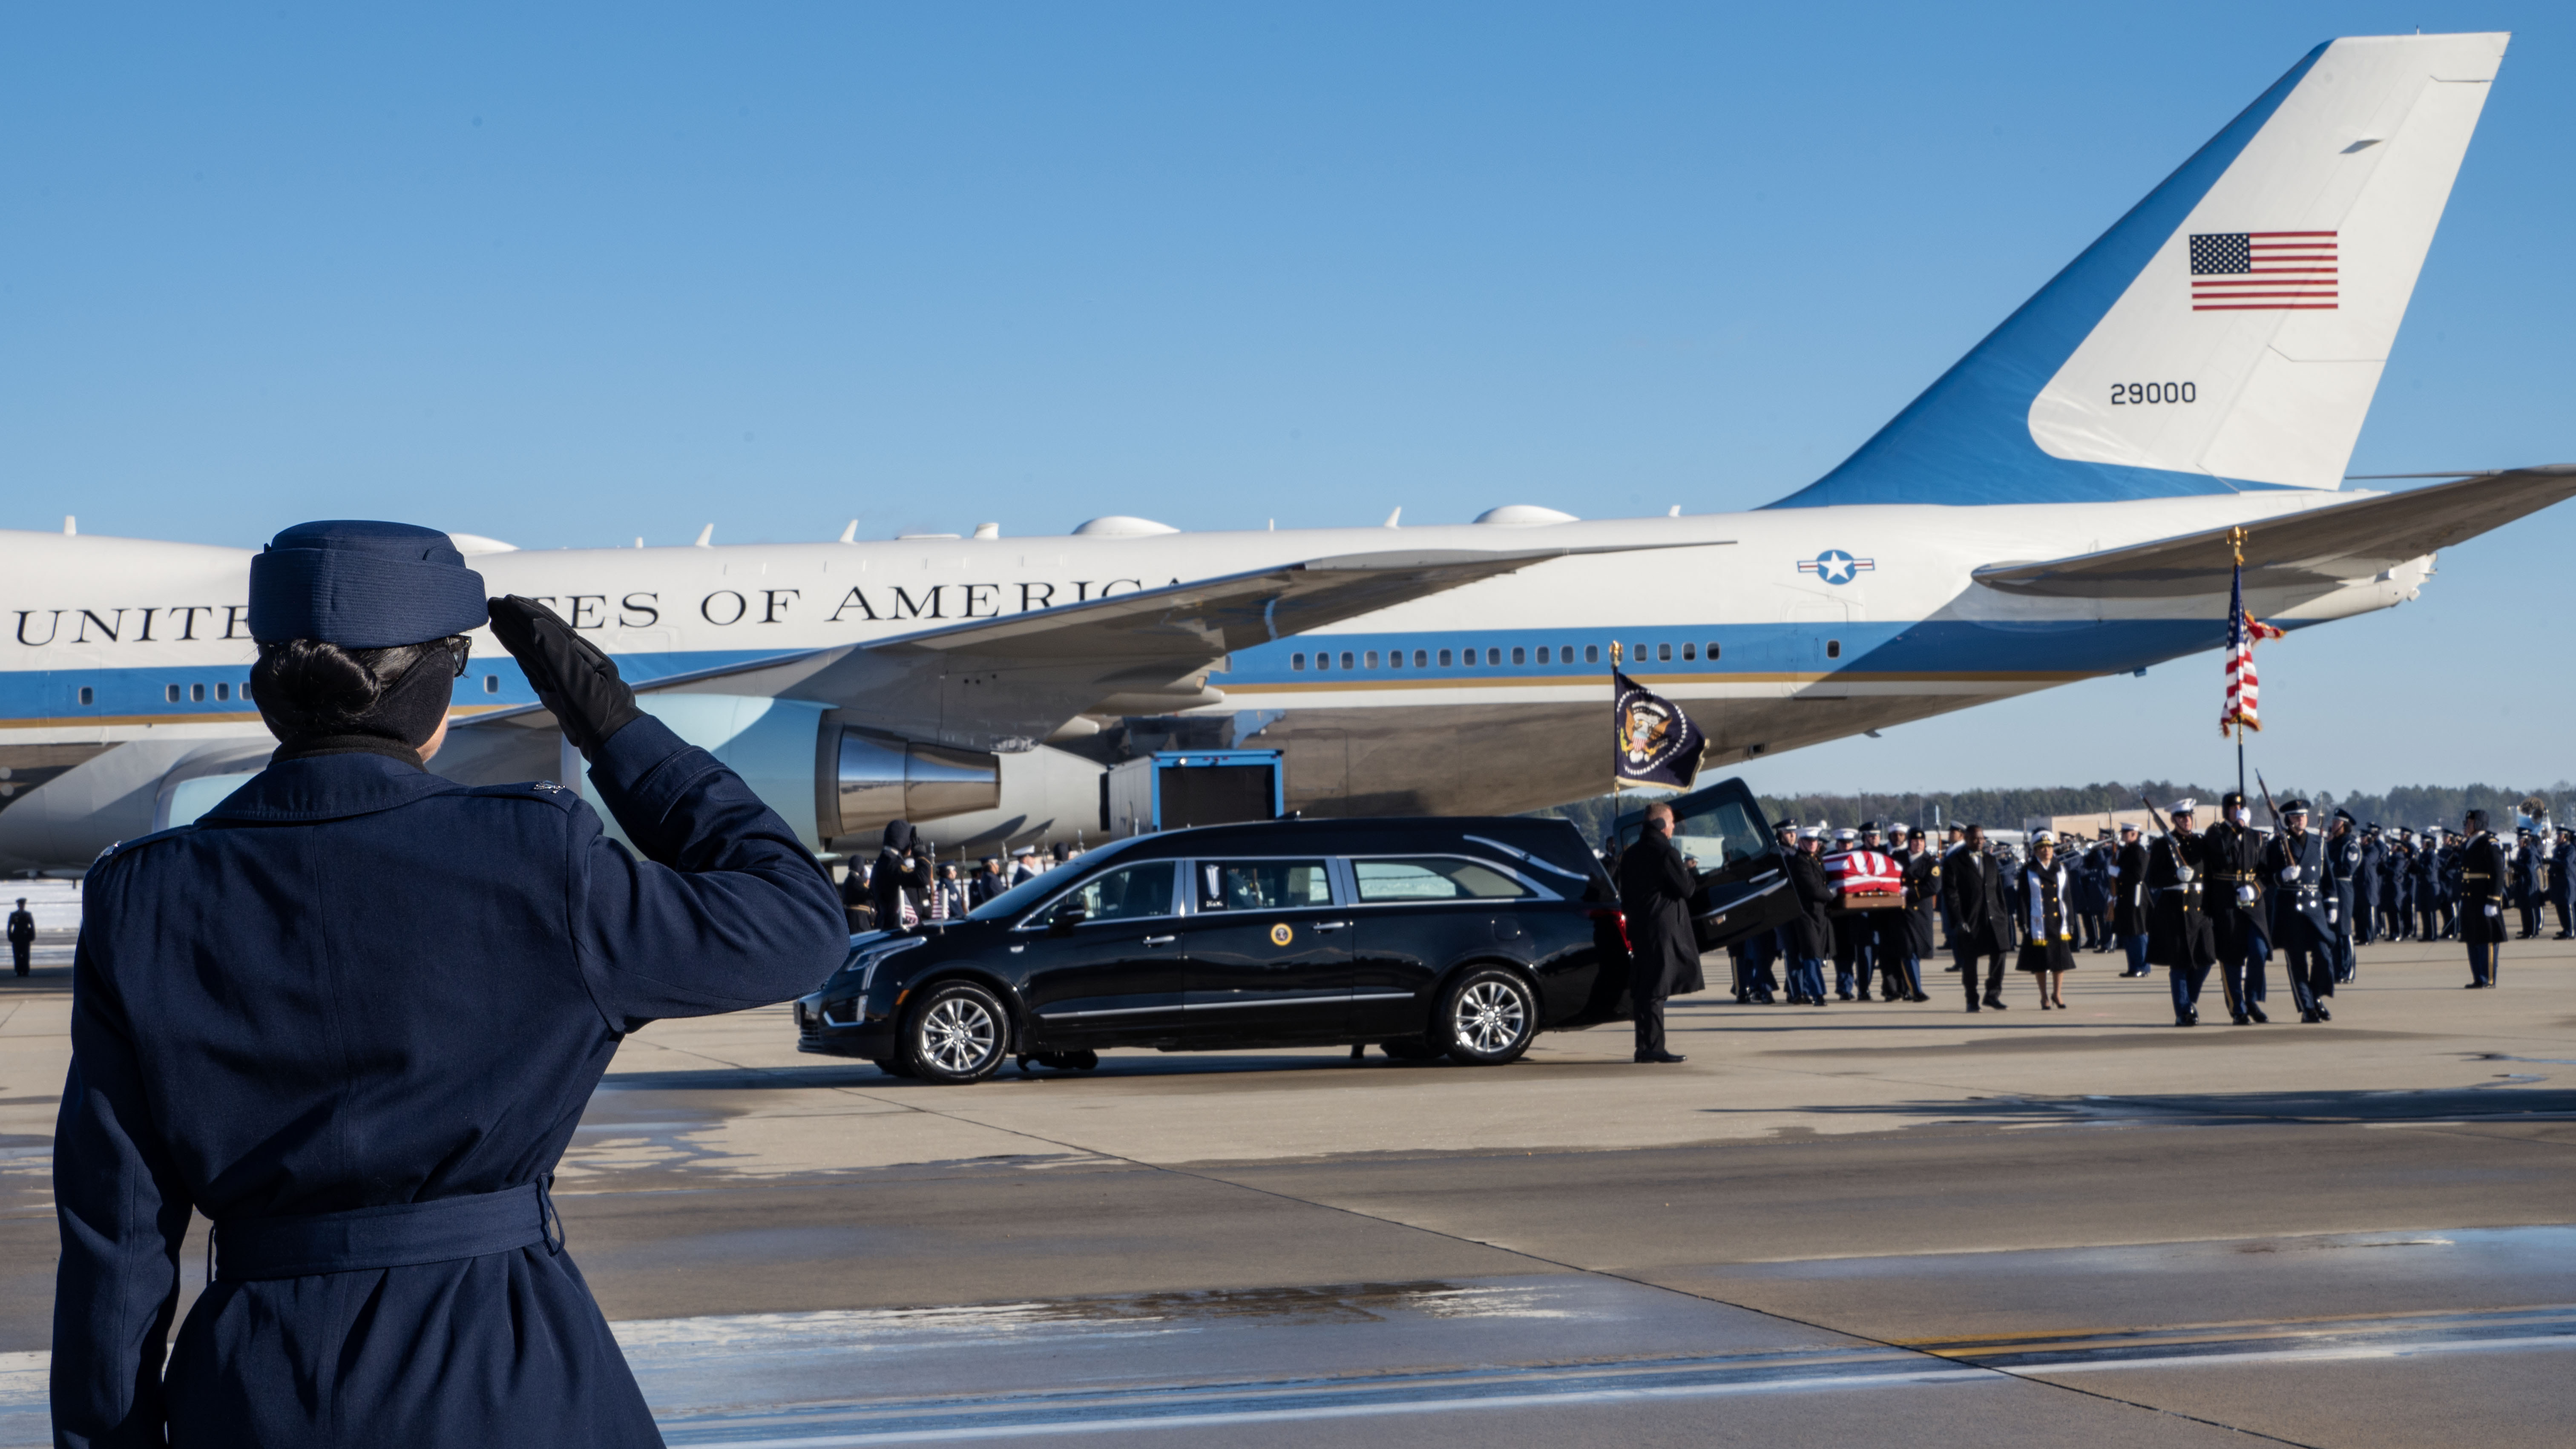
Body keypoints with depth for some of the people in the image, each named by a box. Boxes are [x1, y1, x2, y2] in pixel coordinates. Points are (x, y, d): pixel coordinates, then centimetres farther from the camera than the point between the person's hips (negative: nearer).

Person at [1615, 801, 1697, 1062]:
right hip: (1664, 928, -8)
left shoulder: (1630, 855, 13)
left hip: (1638, 928, 8)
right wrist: (1694, 876, 8)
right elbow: (1685, 889, -11)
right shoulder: (1667, 853, -12)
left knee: (1643, 989, 10)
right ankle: (1652, 1048, -9)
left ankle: (1645, 1047, 13)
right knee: (1656, 990, -8)